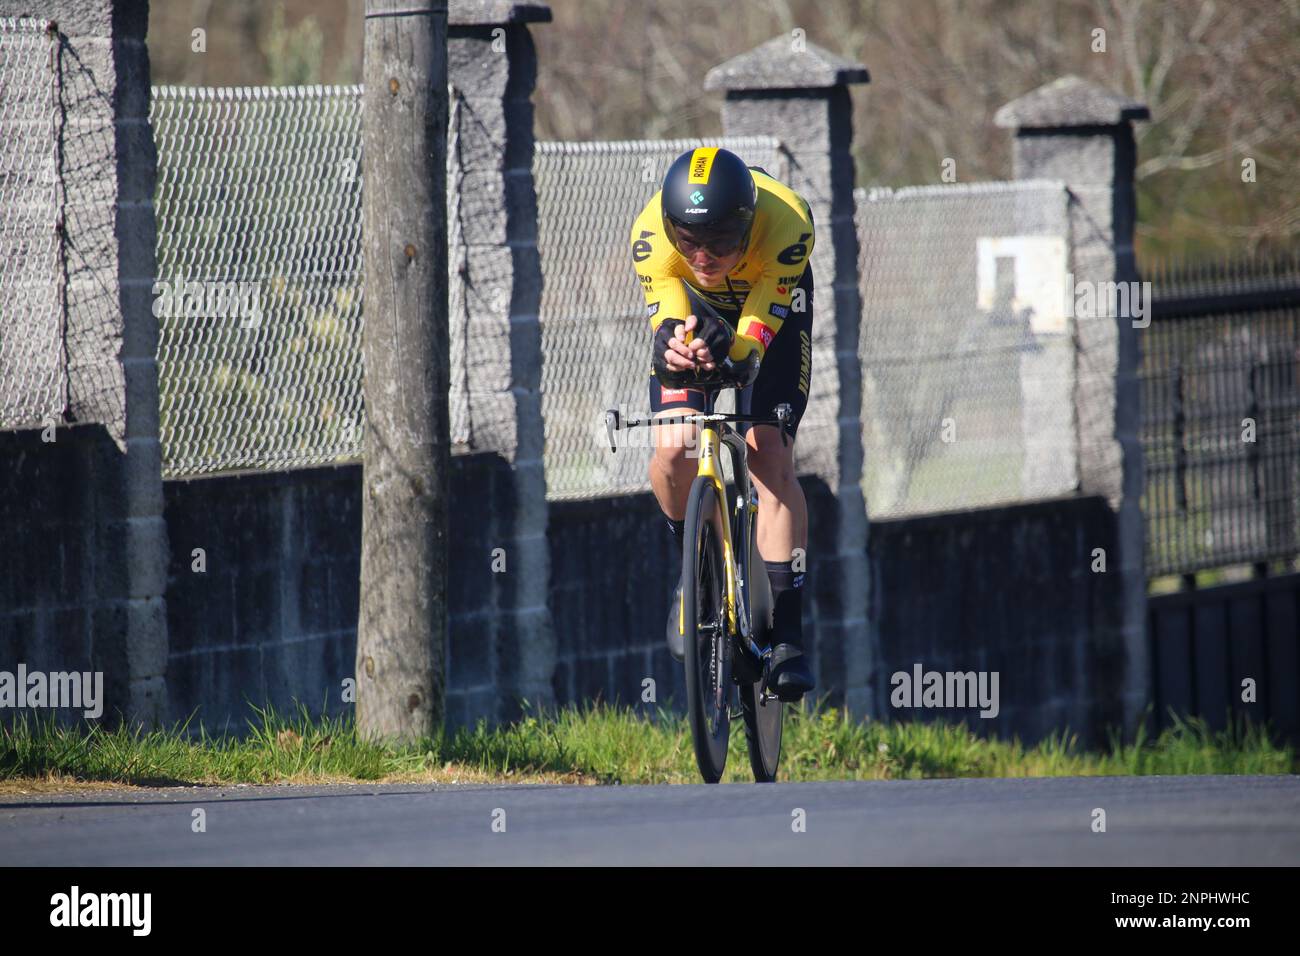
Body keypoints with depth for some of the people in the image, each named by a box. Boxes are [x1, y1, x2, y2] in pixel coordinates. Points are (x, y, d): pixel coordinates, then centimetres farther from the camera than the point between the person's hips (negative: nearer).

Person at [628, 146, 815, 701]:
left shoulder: (786, 224, -40)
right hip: (692, 309, 1)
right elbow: (666, 319, -37)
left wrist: (730, 357, -64)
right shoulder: (651, 232, -36)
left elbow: (757, 332, -42)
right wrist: (674, 344, -61)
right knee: (674, 450, -20)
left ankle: (787, 635, -15)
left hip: (772, 308, -1)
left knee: (771, 456, -17)